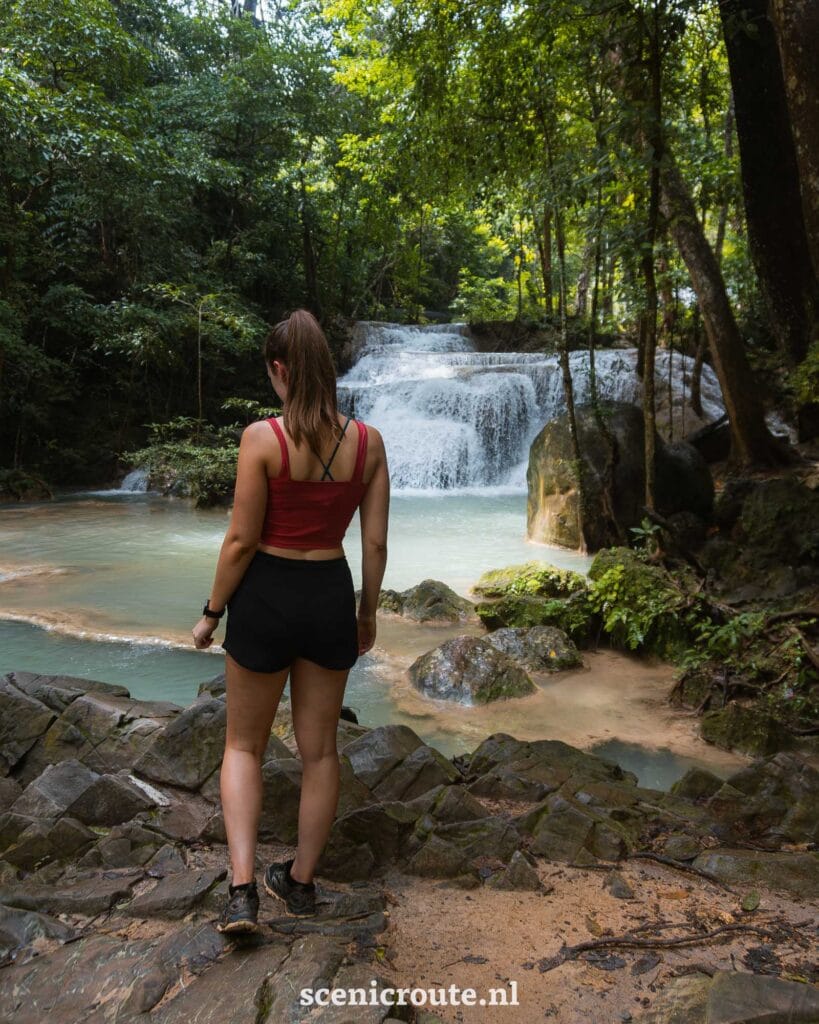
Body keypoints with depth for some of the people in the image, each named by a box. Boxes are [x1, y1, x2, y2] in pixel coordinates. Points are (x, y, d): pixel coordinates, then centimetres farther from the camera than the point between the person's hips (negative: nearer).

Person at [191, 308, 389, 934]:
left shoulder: (263, 437, -15)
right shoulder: (368, 442, -4)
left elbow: (241, 541, -13)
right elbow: (375, 544, -1)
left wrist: (212, 613, 0)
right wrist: (368, 613, 12)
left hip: (266, 596, -3)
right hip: (331, 595, 3)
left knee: (244, 747, 18)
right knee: (320, 751, 18)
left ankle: (242, 890, 10)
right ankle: (301, 882, 33)